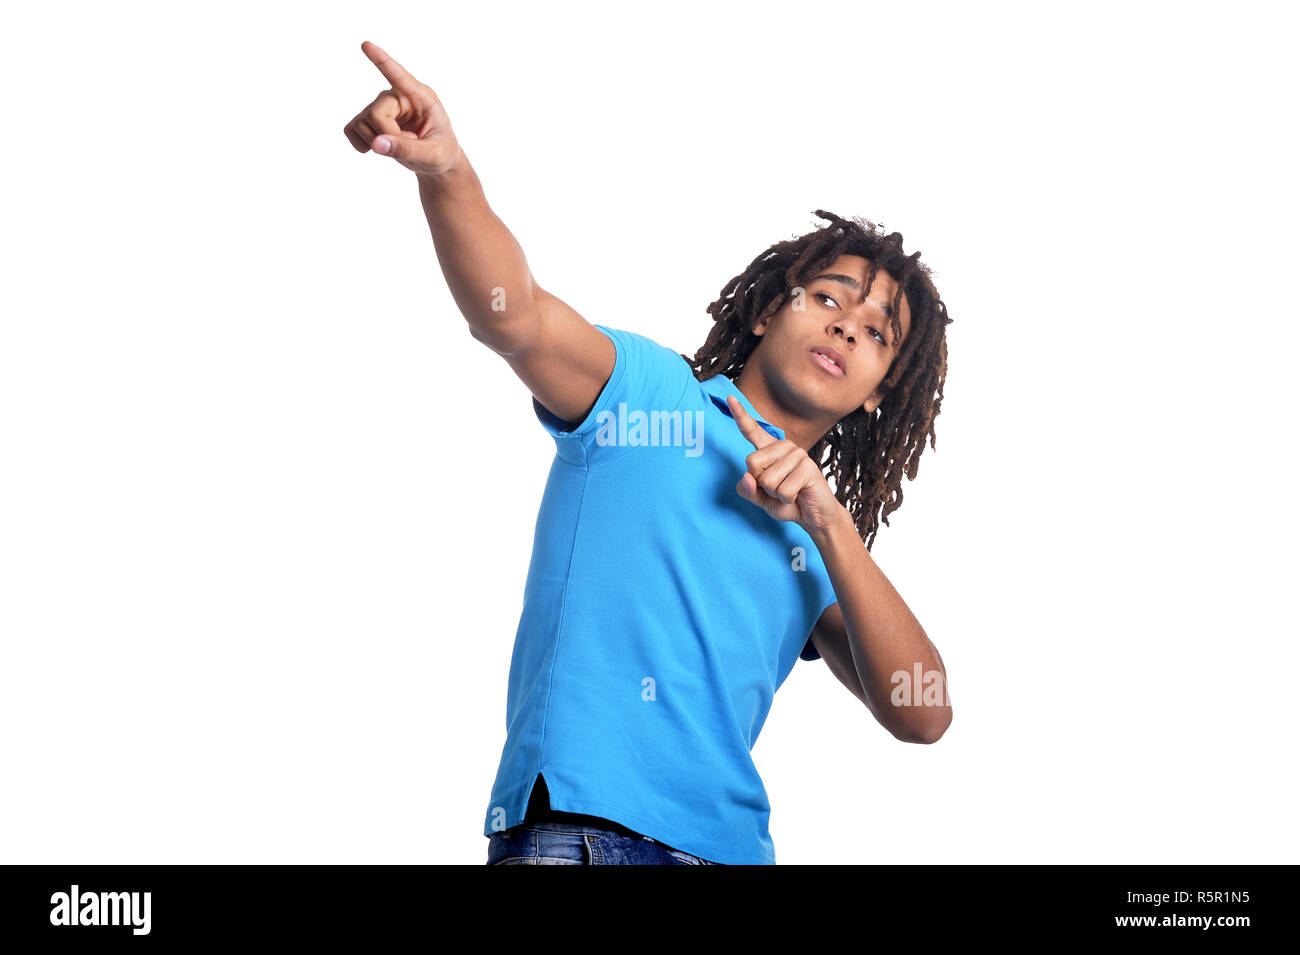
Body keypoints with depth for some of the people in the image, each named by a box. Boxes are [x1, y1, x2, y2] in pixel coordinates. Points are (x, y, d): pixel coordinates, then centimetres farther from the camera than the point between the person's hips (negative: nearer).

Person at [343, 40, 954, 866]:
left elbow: (923, 717, 7)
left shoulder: (816, 551, 21)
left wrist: (829, 524, -1)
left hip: (732, 845, 5)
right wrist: (448, 171, -30)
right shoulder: (648, 387, 9)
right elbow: (515, 316, -11)